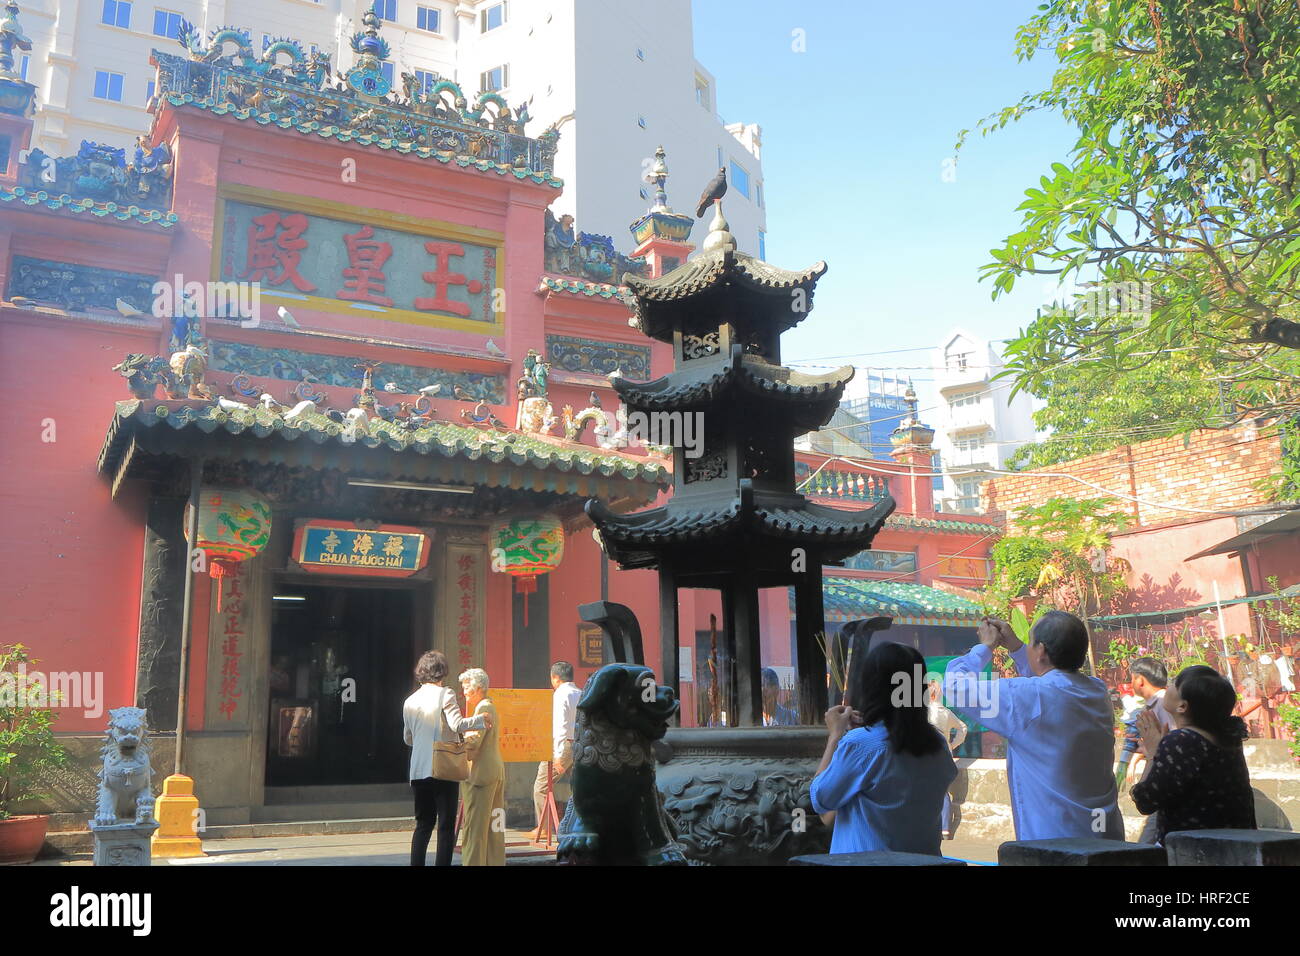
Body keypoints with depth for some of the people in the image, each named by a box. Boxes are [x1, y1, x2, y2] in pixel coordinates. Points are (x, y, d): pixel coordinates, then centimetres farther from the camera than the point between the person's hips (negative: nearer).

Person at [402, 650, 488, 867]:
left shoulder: (410, 701, 10)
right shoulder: (445, 694, -7)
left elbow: (407, 739, 18)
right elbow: (457, 725, -19)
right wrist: (481, 719, -6)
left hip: (418, 771, 5)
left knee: (423, 824, 14)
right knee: (446, 825, 2)